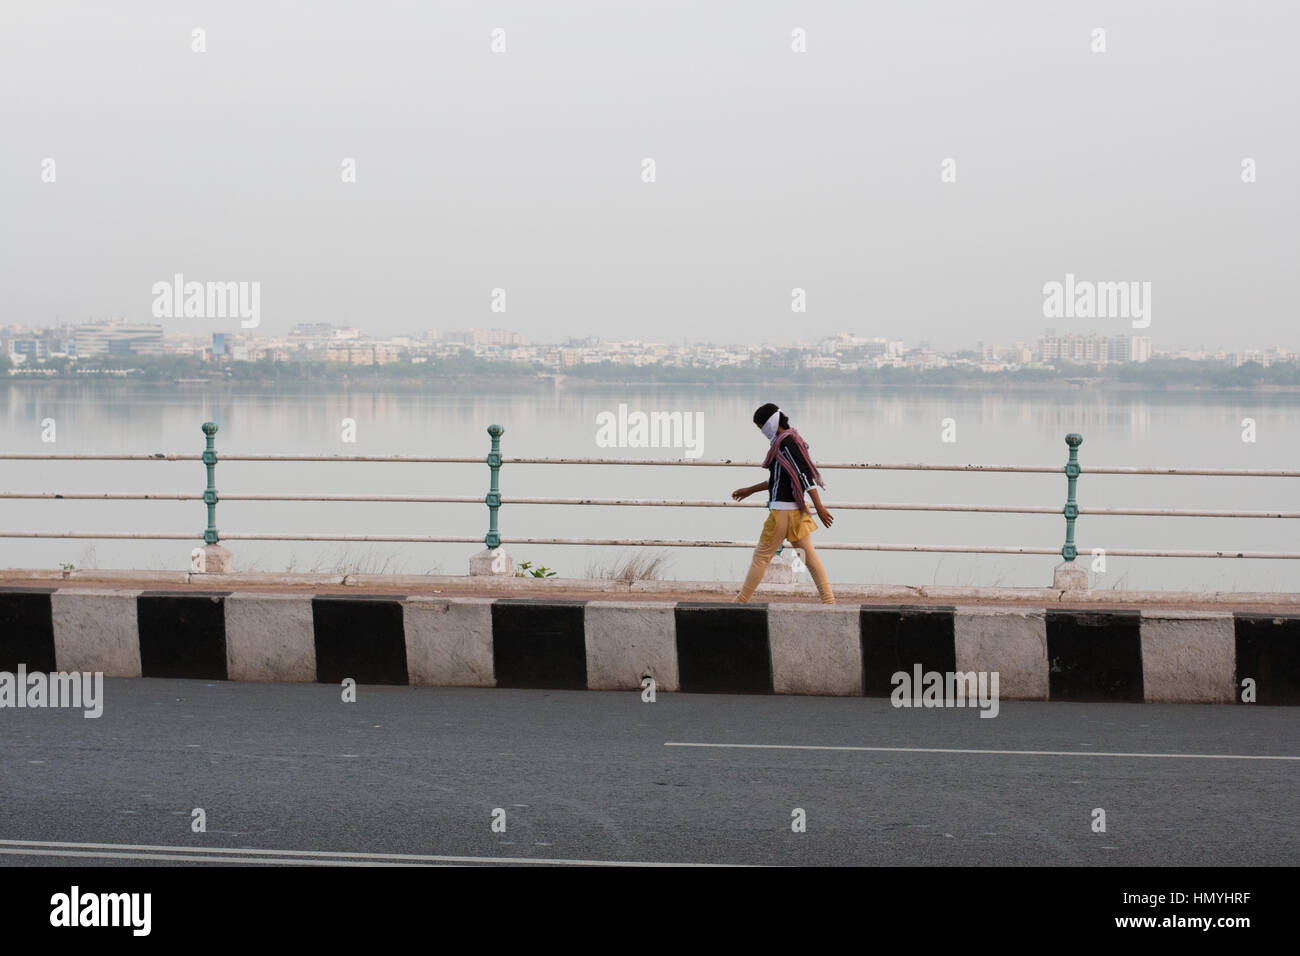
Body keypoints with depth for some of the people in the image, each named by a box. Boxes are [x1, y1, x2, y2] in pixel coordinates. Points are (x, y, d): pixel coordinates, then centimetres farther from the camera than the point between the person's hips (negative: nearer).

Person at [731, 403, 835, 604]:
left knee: (761, 556, 0)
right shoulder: (788, 440, 14)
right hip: (797, 510, 10)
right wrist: (750, 490, 29)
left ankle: (740, 602, 8)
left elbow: (804, 475, -21)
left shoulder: (785, 442, -16)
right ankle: (829, 601, 6)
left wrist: (819, 507, -24)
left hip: (783, 510, -10)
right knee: (809, 555, 8)